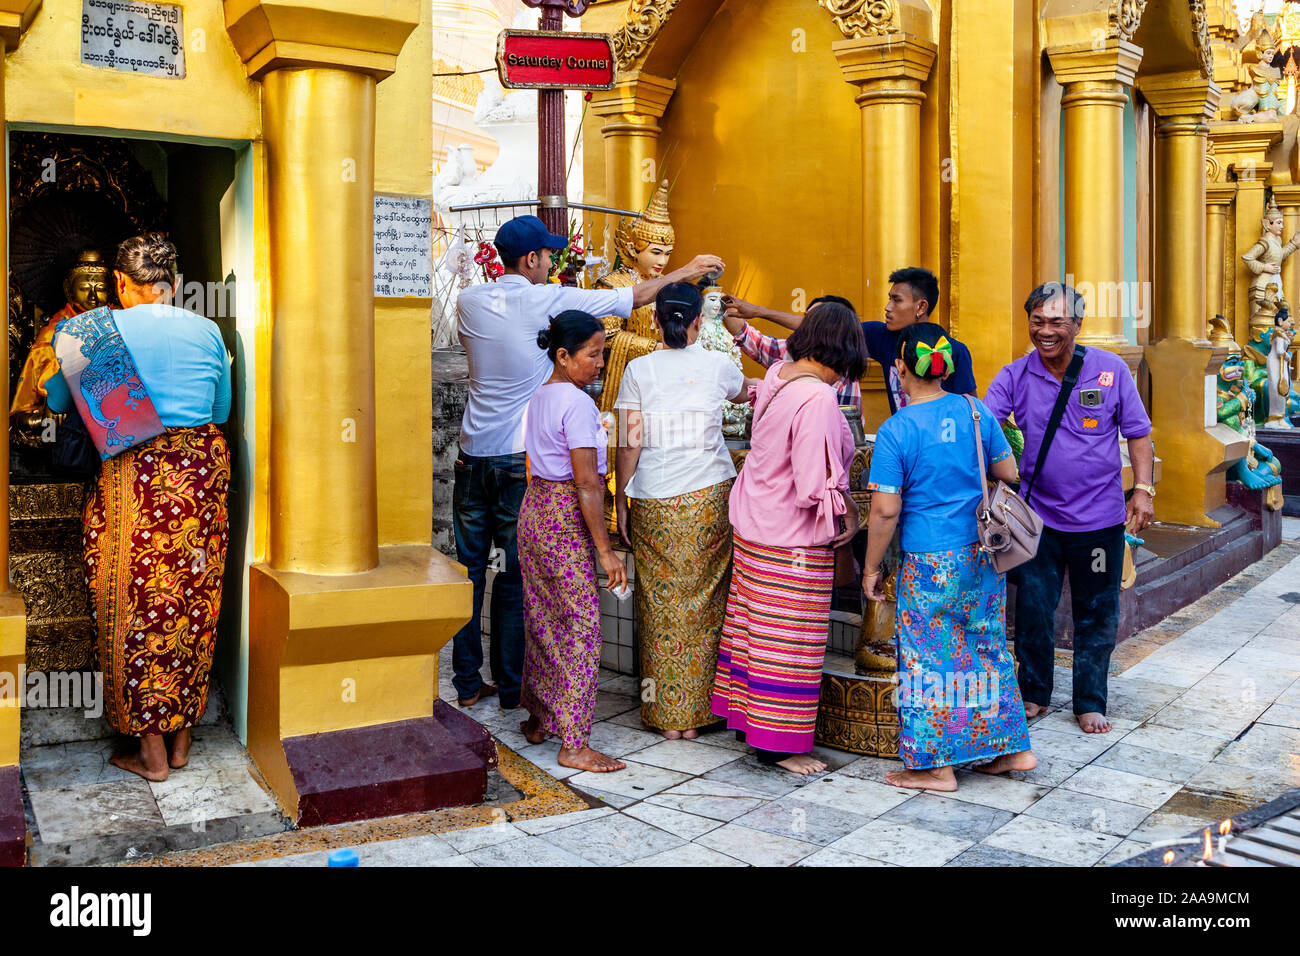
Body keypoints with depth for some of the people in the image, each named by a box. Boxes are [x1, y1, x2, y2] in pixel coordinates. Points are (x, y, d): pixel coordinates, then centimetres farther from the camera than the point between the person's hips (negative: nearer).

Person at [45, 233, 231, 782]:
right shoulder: (208, 332, 5)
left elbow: (58, 401, 10)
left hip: (136, 477, -3)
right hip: (205, 472, 4)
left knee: (138, 611, 6)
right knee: (193, 608, 12)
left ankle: (152, 752, 13)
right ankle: (182, 741, 23)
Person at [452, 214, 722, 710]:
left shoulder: (469, 301, 3)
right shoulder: (548, 301, -9)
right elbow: (628, 297, -1)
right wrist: (683, 273, 13)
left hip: (473, 455, 4)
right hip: (520, 459, -4)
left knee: (468, 571, 10)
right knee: (514, 577, 5)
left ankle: (467, 684, 18)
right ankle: (511, 687, 14)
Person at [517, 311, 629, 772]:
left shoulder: (539, 397, 11)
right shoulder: (578, 404, -18)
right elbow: (586, 484, -21)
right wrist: (605, 548, -18)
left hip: (534, 509, 9)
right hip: (567, 524, -9)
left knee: (541, 620, 17)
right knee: (580, 628, -3)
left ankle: (538, 720, 30)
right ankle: (574, 745, 2)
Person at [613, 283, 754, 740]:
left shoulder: (639, 369, -4)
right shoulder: (717, 365, 1)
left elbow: (629, 445, -5)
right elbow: (745, 392, 25)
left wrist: (621, 501, 6)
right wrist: (753, 386, 48)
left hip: (653, 501, -1)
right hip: (710, 496, 1)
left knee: (660, 603, 7)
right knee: (703, 603, 9)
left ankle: (664, 714, 14)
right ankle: (695, 710, 15)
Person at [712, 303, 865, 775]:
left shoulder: (778, 374, 1)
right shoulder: (817, 399, -26)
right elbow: (818, 485, -26)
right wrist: (846, 511, -8)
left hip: (752, 523, 9)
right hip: (792, 539, -9)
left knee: (753, 626, 19)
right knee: (787, 642, 2)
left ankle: (744, 715, 33)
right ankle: (778, 743, 13)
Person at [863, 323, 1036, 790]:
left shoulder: (895, 431, -15)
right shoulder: (974, 412, 0)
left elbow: (885, 510, -15)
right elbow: (1009, 472, 11)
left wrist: (871, 567, -5)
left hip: (930, 562, -5)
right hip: (982, 555, 6)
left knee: (930, 658, 5)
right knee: (986, 648, 18)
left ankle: (936, 766, 14)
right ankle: (1012, 748, 27)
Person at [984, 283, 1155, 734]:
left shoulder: (1111, 370, -4)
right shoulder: (1015, 377, -4)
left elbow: (1138, 434, 3)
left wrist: (1143, 489, -5)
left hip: (1099, 516, 0)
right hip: (1038, 514, 0)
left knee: (1096, 614, 9)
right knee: (1033, 609, 6)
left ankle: (1090, 703, 24)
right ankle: (1034, 694, 26)